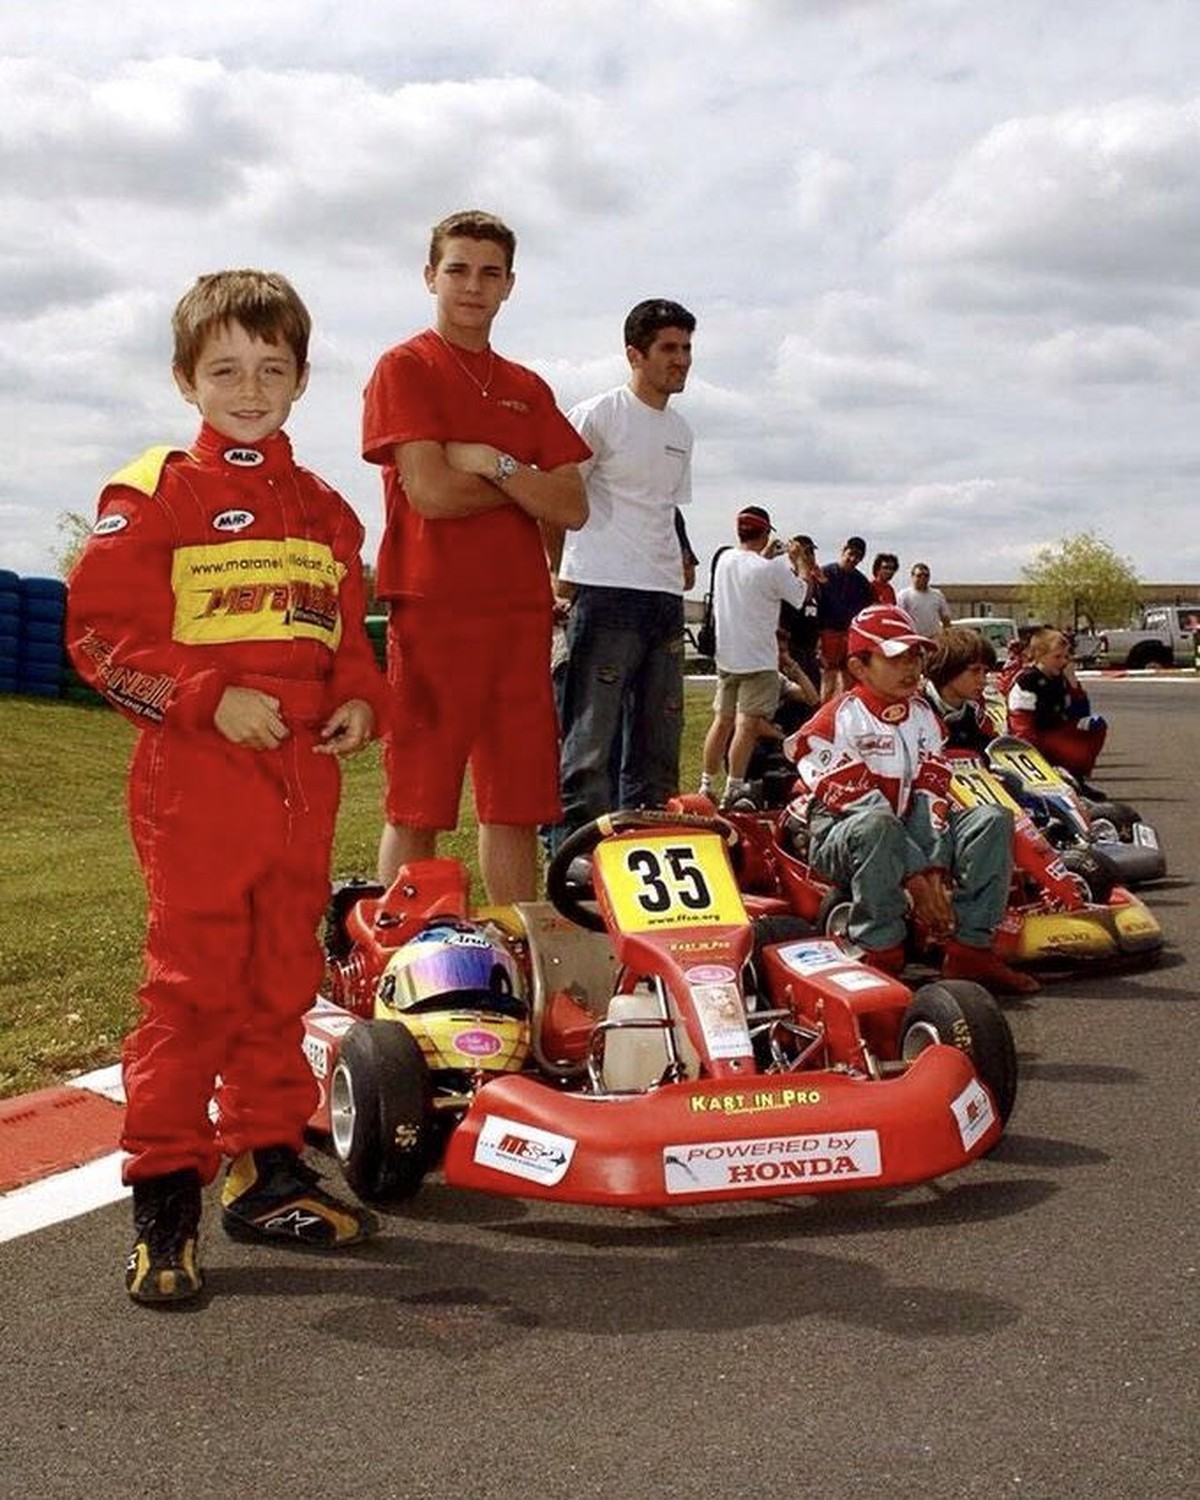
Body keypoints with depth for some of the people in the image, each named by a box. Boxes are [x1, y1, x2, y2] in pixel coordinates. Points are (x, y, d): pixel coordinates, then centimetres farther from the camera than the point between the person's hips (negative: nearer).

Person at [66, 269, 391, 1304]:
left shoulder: (324, 511, 16)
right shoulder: (152, 496, -2)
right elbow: (101, 632, -7)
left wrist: (359, 701, 3)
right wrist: (210, 698, -16)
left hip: (305, 779, 6)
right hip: (196, 780, -6)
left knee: (283, 980, 11)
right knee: (192, 985, -5)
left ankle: (269, 1167, 23)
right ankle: (165, 1198, 4)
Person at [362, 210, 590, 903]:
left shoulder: (529, 389, 18)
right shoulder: (405, 368, 2)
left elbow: (572, 508, 7)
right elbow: (431, 492, -12)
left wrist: (491, 463, -5)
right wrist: (526, 484, 0)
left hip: (520, 613, 6)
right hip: (433, 610, -5)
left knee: (517, 806, 8)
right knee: (417, 808, -3)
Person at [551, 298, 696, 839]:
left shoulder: (680, 430, 17)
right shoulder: (599, 416, -5)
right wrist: (559, 575, -7)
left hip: (665, 598, 8)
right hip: (605, 593, -8)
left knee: (659, 744, 11)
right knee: (591, 743, -8)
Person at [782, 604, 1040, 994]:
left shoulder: (923, 717, 9)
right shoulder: (837, 721, -12)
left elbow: (931, 798, -2)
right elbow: (861, 804, -20)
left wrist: (936, 873, -17)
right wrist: (915, 877, -26)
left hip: (905, 840, 7)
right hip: (840, 843, -7)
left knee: (994, 820, -11)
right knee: (875, 825, -40)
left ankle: (968, 949, -18)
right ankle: (880, 954, -29)